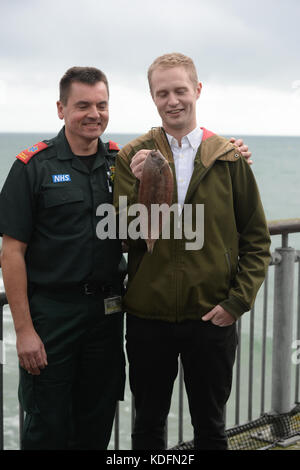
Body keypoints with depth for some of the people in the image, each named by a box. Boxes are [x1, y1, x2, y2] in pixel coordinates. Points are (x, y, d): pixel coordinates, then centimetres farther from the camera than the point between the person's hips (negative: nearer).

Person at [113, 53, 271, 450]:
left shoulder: (230, 159, -1)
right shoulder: (132, 159, 0)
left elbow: (257, 240, 2)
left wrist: (237, 302, -7)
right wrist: (136, 185, -20)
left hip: (212, 318, 0)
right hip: (147, 317, 1)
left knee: (210, 428, 16)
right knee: (148, 425, 16)